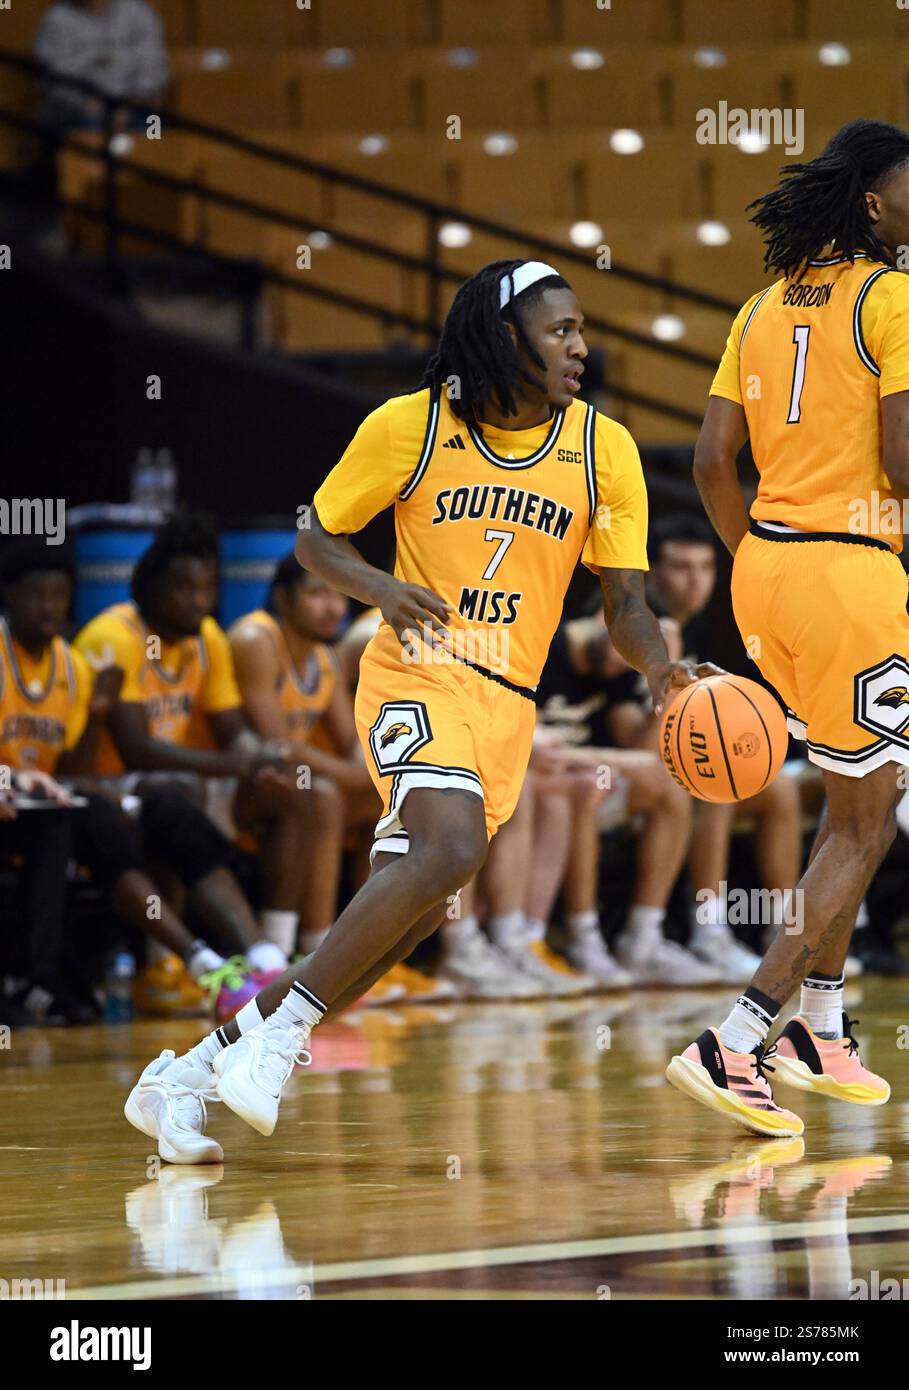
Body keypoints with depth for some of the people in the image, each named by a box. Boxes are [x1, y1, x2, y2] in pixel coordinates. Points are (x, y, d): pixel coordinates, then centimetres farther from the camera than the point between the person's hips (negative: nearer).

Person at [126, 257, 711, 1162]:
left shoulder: (602, 449, 2)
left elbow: (624, 604, 3)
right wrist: (380, 588, -14)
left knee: (407, 916, 1)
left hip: (508, 705, 4)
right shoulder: (410, 426, -4)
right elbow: (317, 537, 7)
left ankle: (186, 1074, 12)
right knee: (454, 846, -31)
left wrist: (657, 664, -19)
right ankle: (282, 1028, -18)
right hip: (417, 677, -4)